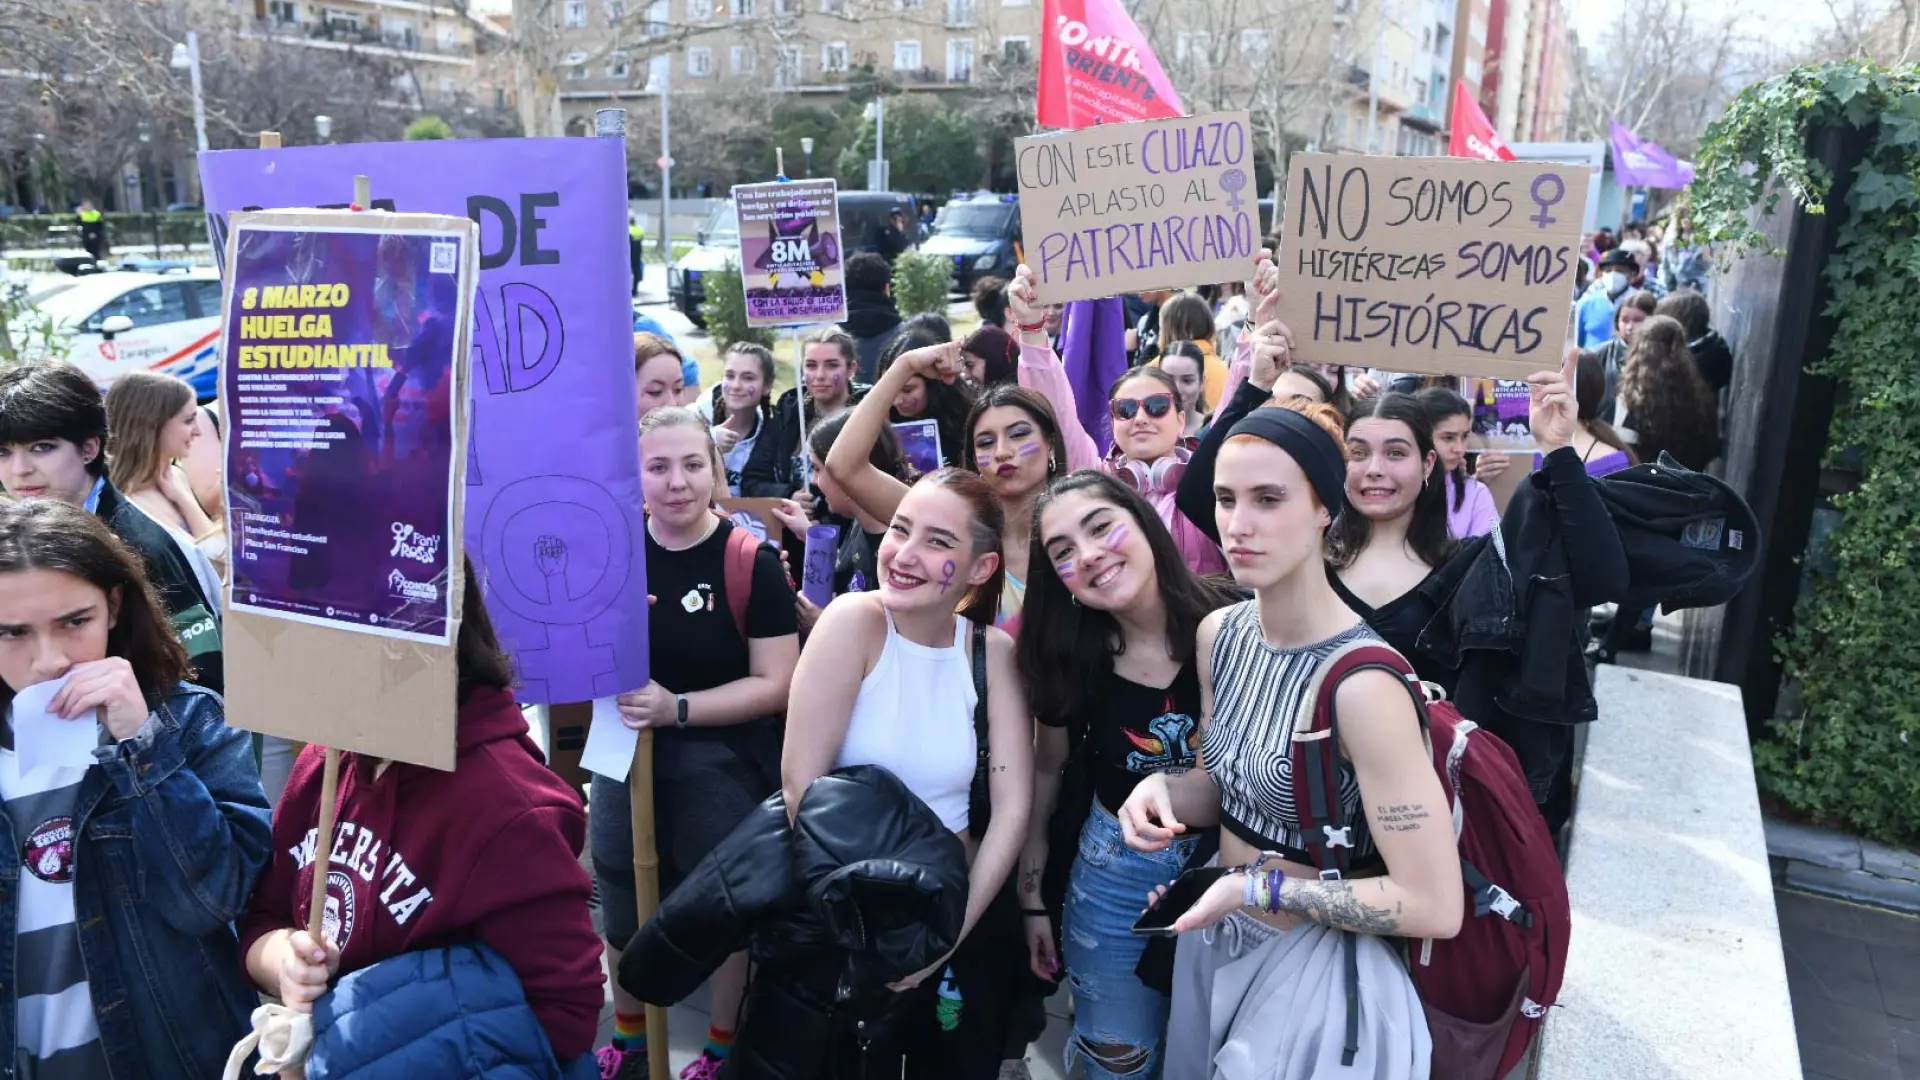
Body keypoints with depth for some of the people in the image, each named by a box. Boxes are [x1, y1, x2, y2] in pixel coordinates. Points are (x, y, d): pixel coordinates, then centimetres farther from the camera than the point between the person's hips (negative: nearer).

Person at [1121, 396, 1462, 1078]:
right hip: (1213, 943, 7)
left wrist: (1260, 887, -22)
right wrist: (1164, 789, -12)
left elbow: (1436, 906, -26)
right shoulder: (1218, 634, -6)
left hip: (1316, 968, -7)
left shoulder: (1362, 682, -28)